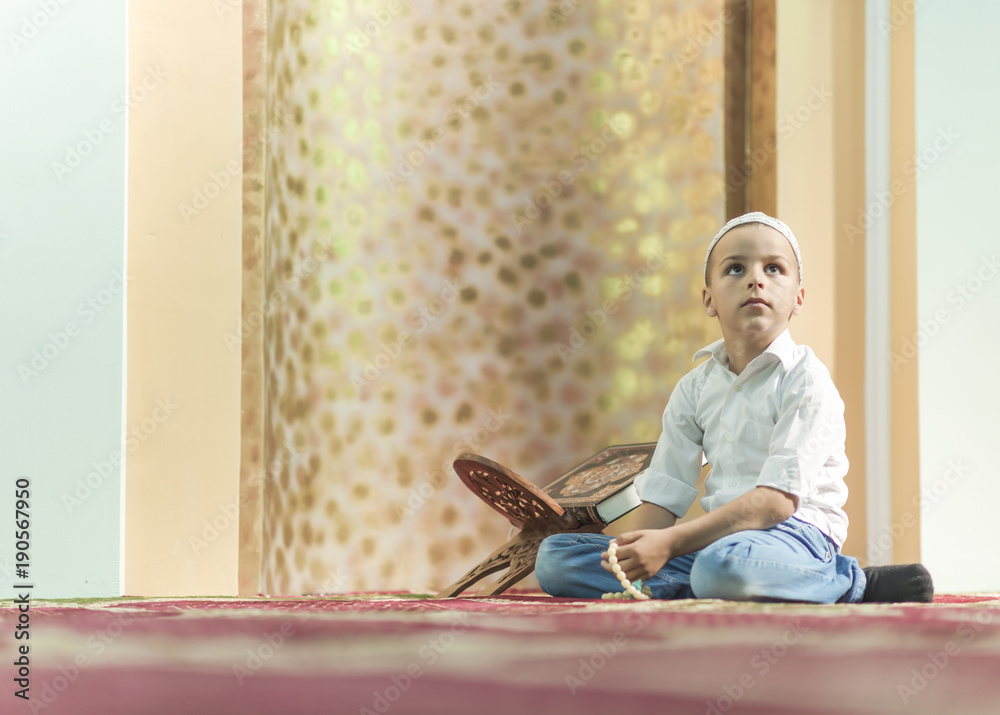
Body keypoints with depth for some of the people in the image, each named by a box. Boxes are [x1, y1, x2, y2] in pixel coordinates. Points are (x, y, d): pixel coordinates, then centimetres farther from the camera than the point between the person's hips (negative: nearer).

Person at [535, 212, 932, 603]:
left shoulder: (805, 381, -8)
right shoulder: (695, 388, 11)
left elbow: (777, 500, -18)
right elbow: (664, 492, 6)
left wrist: (670, 543, -24)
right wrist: (636, 557, -16)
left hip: (797, 531, -6)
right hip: (721, 535, 7)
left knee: (726, 564, -44)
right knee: (554, 560, -6)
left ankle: (855, 584, -18)